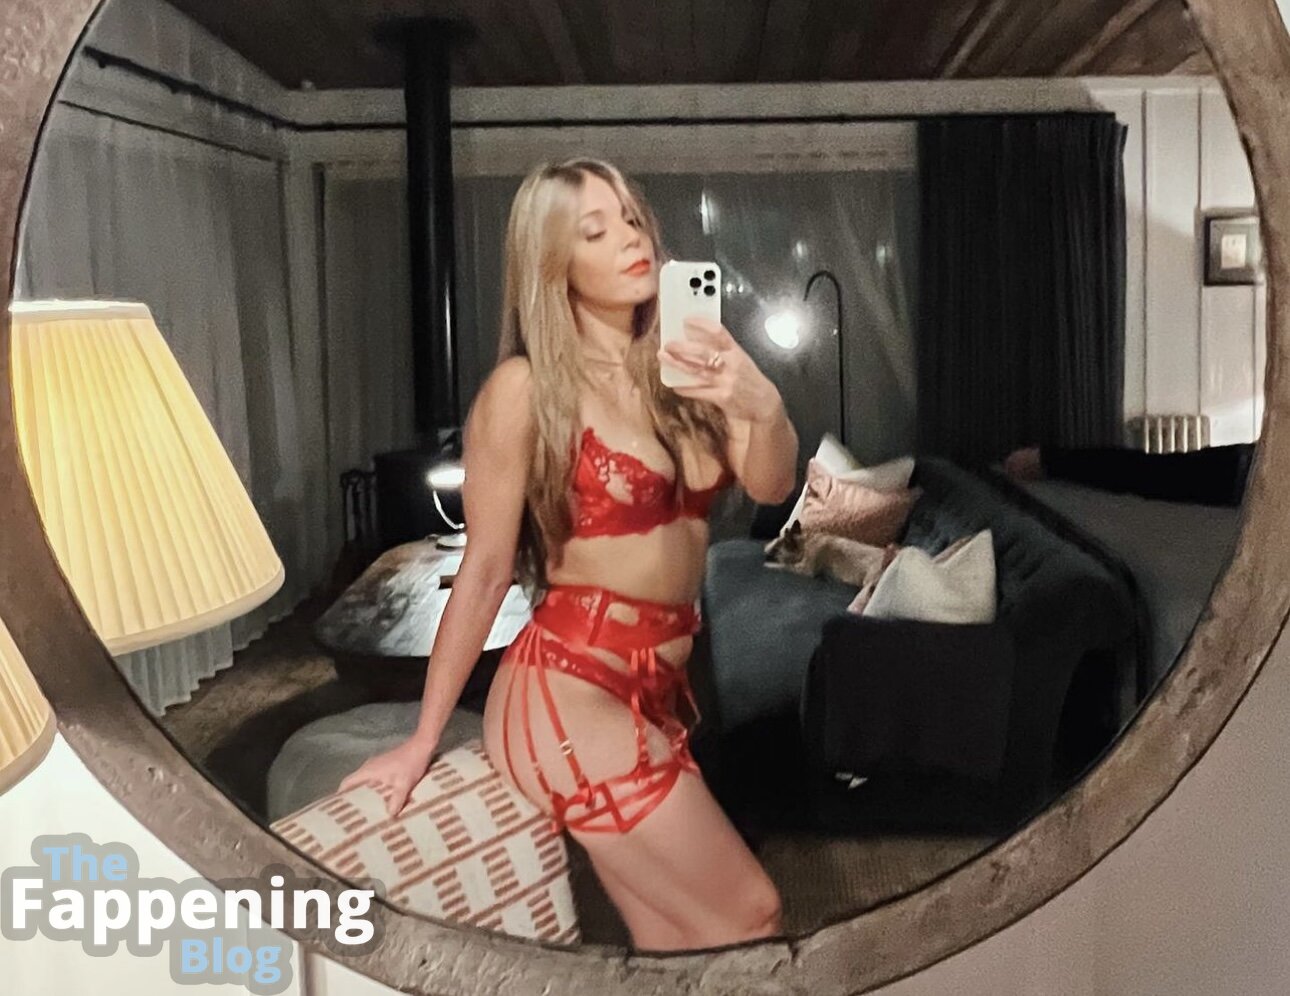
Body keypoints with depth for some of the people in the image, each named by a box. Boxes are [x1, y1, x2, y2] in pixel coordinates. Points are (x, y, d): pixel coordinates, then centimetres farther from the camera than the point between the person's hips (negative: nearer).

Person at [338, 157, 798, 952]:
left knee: (673, 940, 15)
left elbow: (771, 487, -5)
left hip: (659, 687, 6)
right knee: (746, 920, -2)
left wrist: (764, 405, -28)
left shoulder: (678, 364, 5)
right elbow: (484, 570, -9)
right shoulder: (527, 388, -12)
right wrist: (423, 740, -3)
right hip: (572, 691, -6)